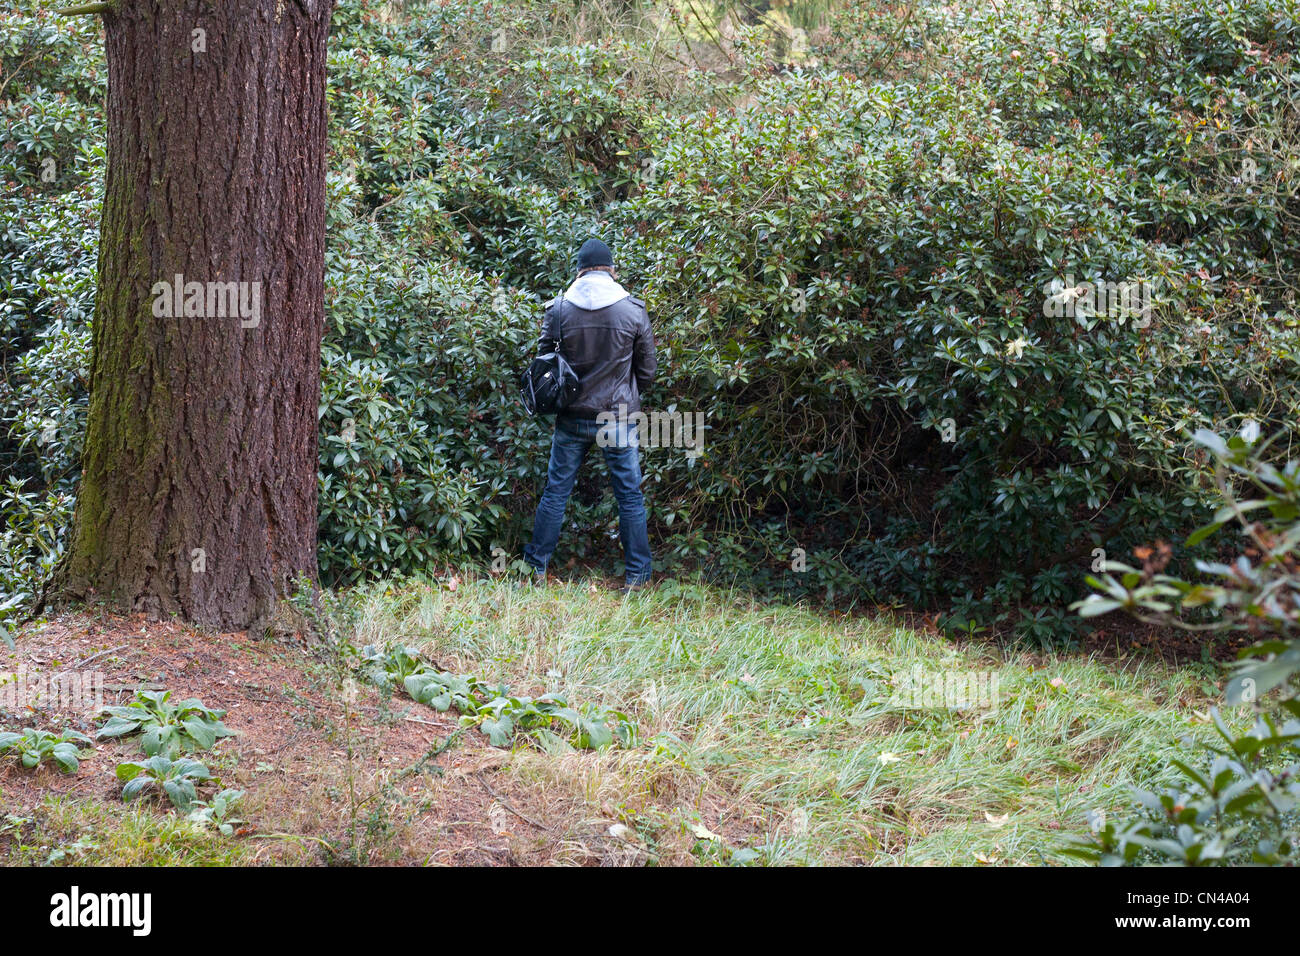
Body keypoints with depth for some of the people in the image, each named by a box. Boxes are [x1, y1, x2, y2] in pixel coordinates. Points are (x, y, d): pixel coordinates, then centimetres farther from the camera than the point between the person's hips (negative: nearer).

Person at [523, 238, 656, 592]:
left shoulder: (559, 309, -6)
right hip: (619, 419, -1)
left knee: (555, 491, 12)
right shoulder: (634, 310, -8)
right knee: (630, 496, 8)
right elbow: (647, 371, 0)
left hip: (572, 417, 1)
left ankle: (536, 567, 18)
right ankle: (636, 576, 10)